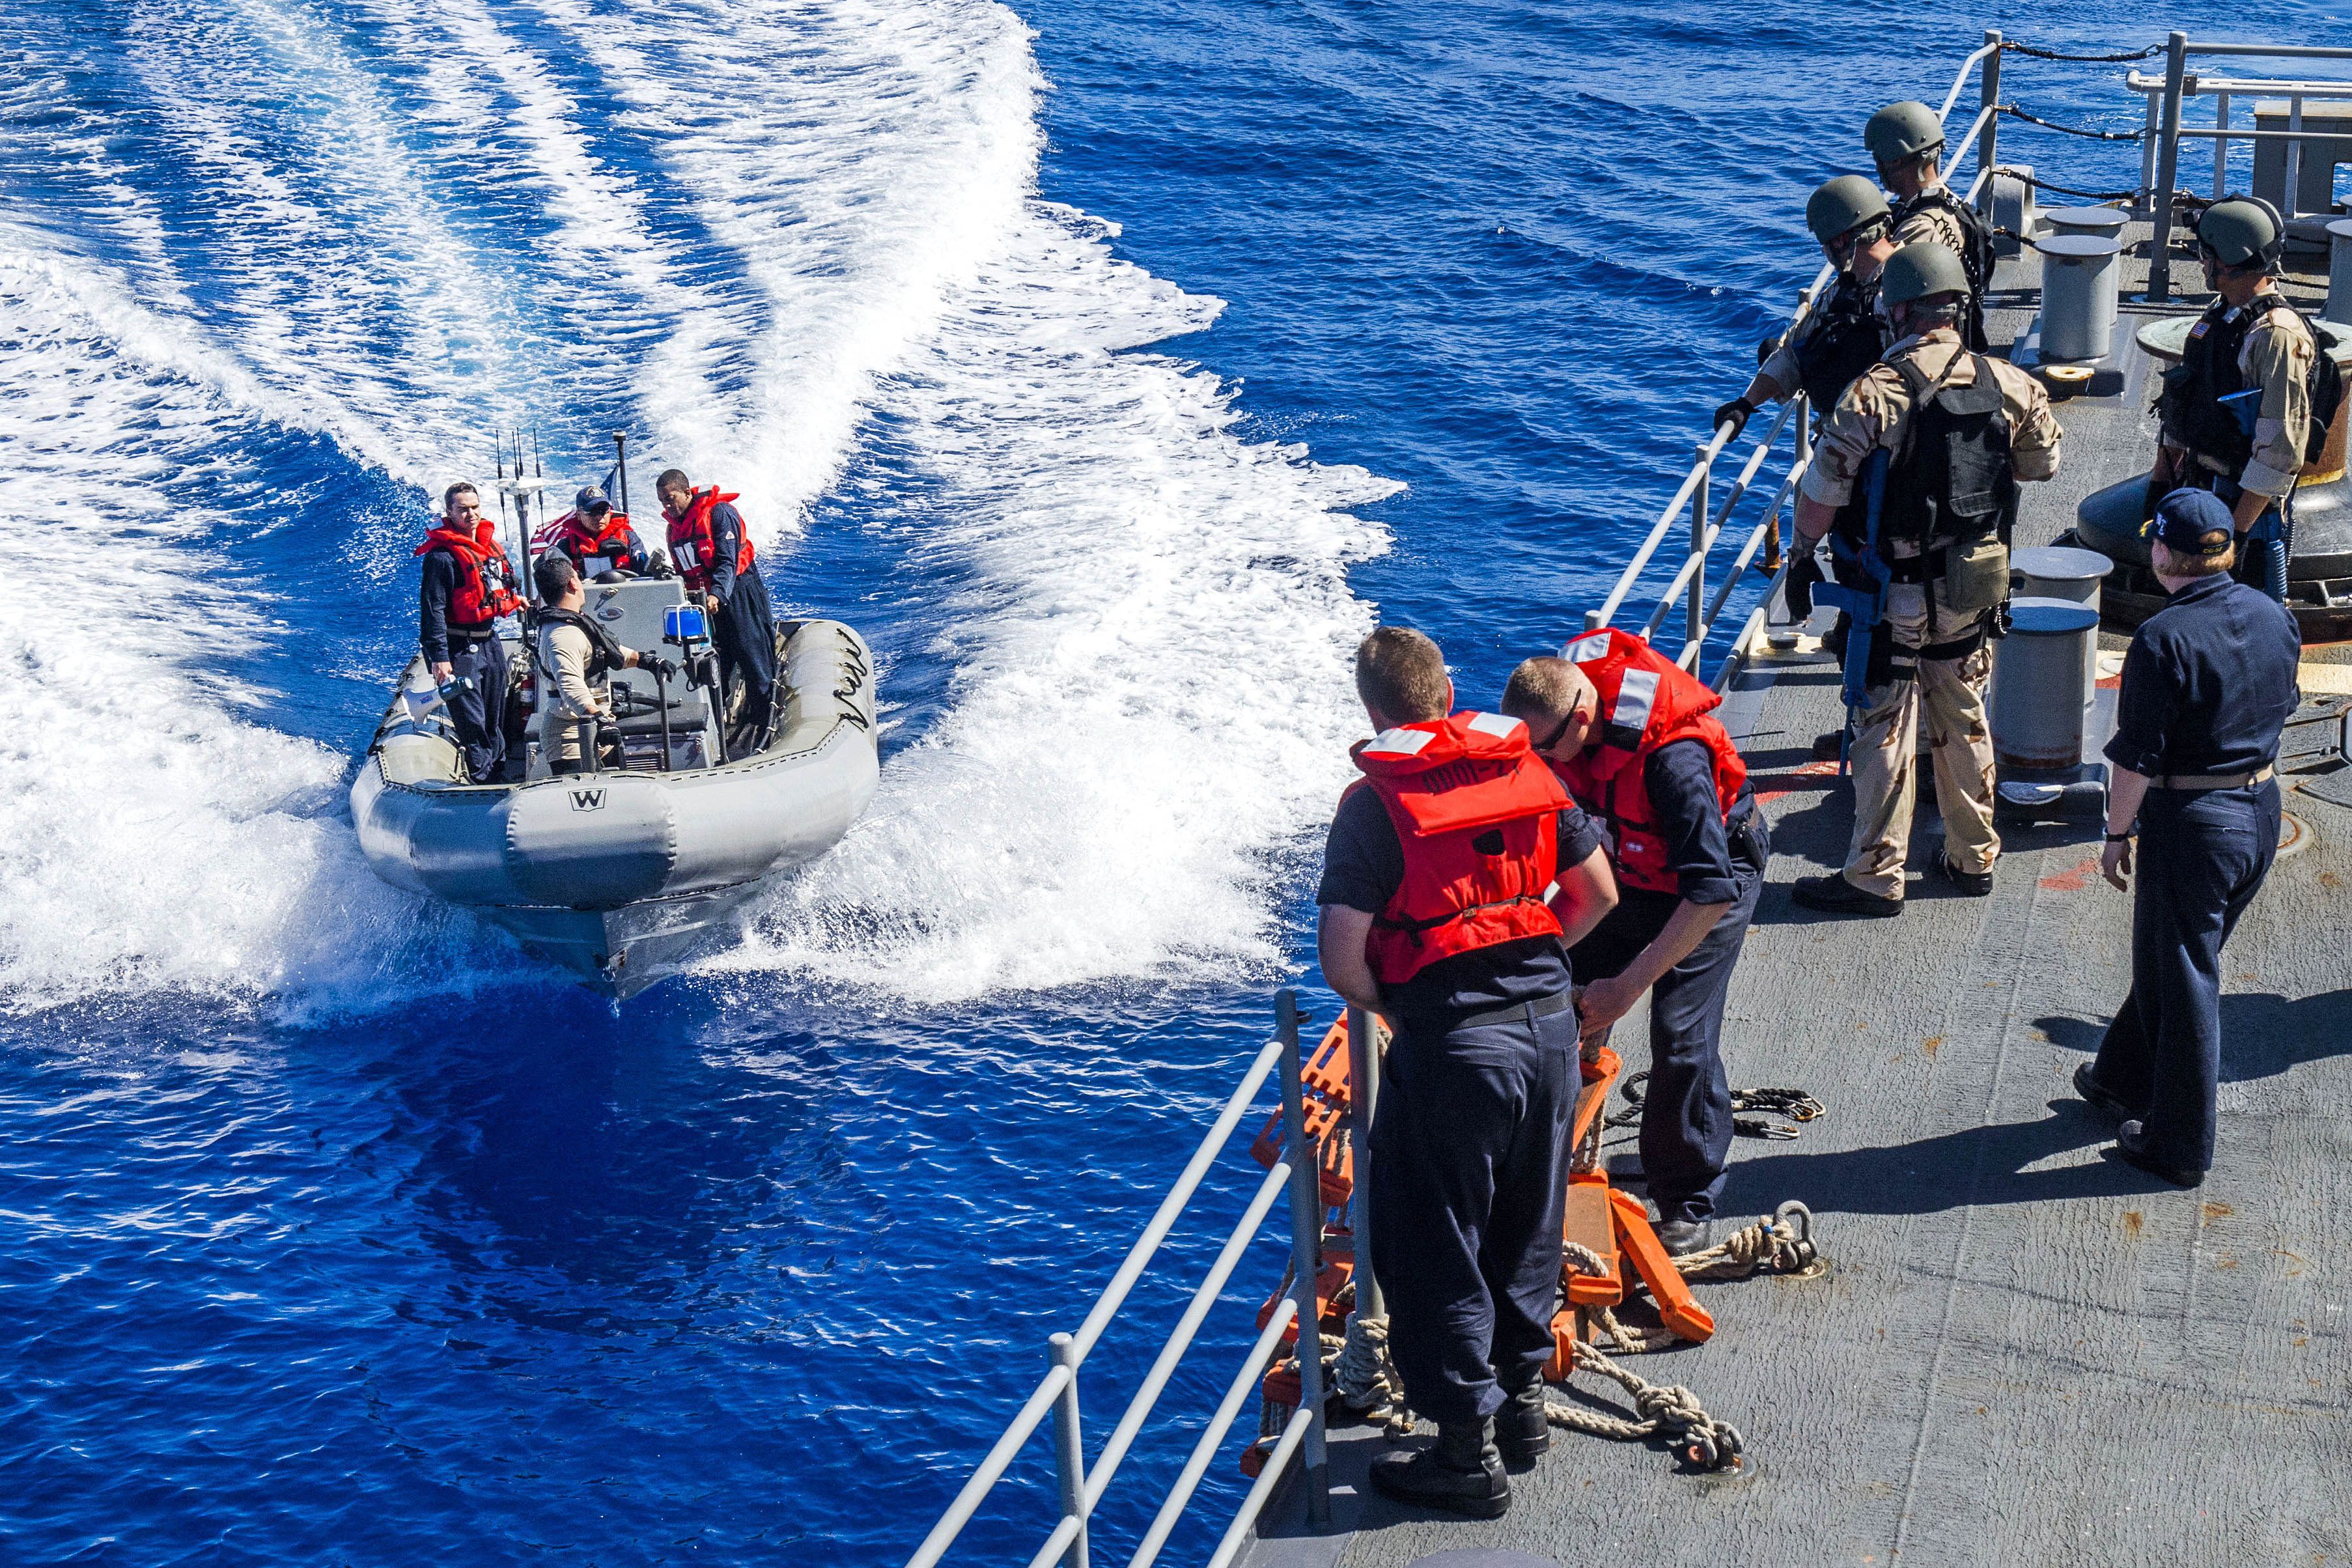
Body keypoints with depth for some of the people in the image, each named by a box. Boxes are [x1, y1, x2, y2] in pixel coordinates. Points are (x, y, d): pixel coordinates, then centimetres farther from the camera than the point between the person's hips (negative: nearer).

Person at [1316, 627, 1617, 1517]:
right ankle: (1524, 1399, 36)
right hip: (1551, 1023, 6)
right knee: (1527, 1228, 22)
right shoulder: (1526, 769, 4)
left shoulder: (1375, 803, -11)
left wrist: (1387, 1007, 5)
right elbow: (1598, 895, 11)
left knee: (1435, 1250, 7)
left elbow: (1341, 959, -15)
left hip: (1454, 1046, -6)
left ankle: (1469, 1453, 13)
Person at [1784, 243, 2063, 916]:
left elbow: (1822, 492, -14)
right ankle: (1973, 857, 31)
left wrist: (1800, 558, 1)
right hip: (1976, 587, 5)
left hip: (1896, 593, -5)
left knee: (1885, 732, 4)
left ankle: (1875, 878, 11)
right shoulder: (2009, 384, -4)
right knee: (1964, 721, 20)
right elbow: (2044, 461, 12)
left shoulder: (1873, 394, -19)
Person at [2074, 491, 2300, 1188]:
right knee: (2167, 954, 24)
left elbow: (2137, 757, -18)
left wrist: (2117, 834, -6)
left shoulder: (2163, 639, -21)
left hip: (2191, 821, -7)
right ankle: (2123, 1079, 41)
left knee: (2181, 978, 6)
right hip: (2263, 811, 7)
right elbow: (2280, 713, 13)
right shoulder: (2275, 618, 1)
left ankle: (2179, 1147, 16)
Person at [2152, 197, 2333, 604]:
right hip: (2203, 489, 9)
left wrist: (2238, 527, -25)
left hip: (2251, 501, -9)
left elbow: (2281, 448, -25)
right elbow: (2180, 402, 19)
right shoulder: (2218, 314, 8)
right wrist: (2161, 477, 20)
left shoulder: (2278, 336, -22)